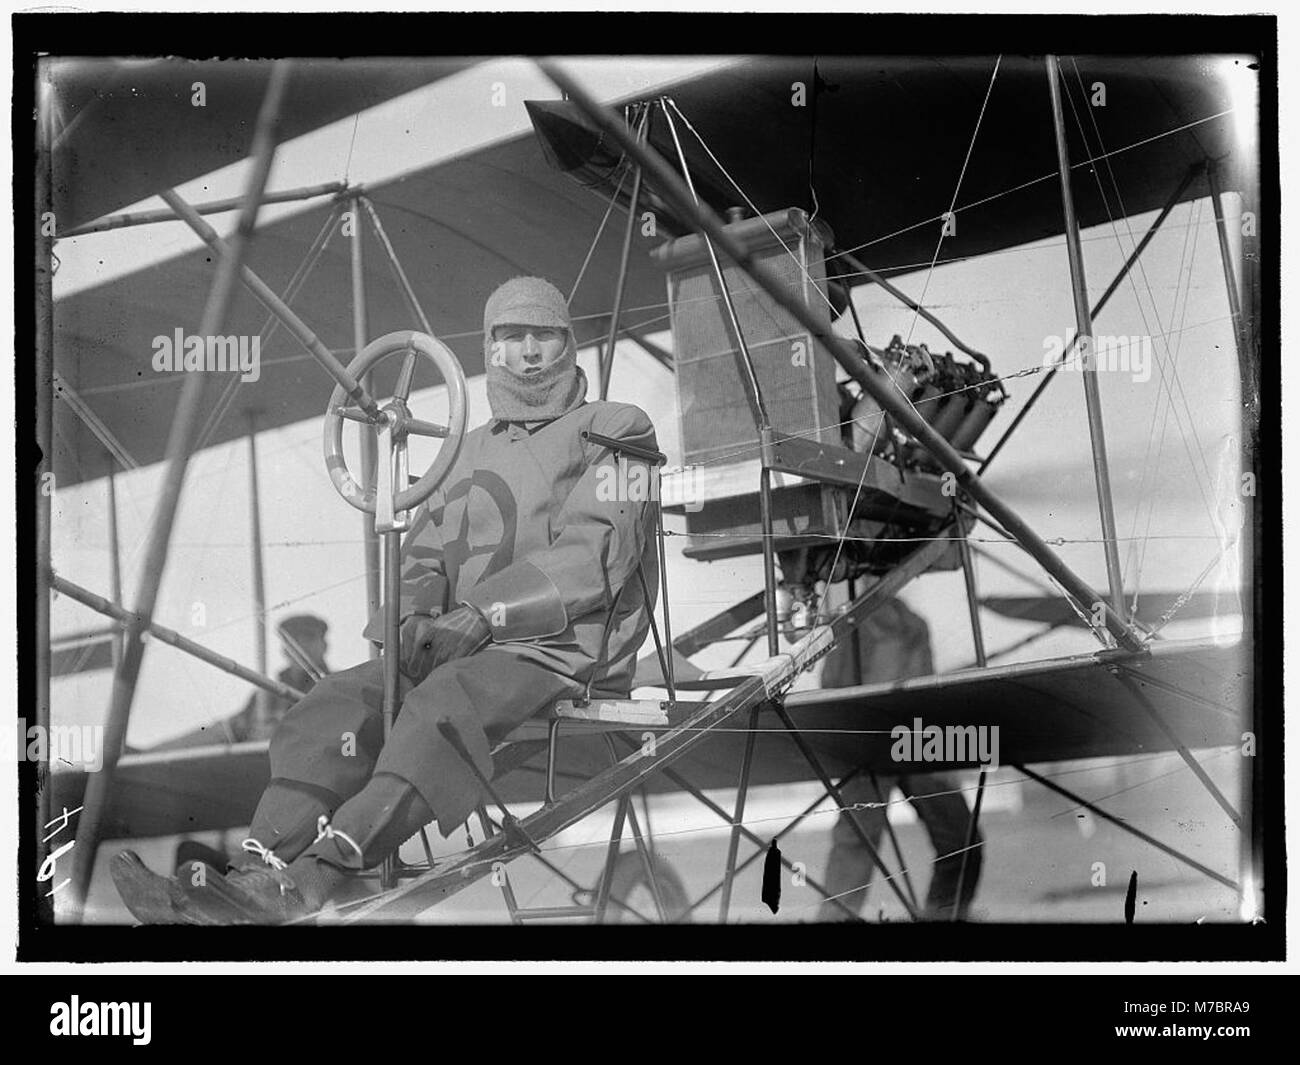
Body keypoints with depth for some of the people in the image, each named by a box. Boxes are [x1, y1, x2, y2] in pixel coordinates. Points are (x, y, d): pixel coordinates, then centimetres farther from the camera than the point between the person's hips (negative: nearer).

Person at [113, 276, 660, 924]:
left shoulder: (611, 433, 5)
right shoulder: (473, 451, 26)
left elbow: (593, 554, -10)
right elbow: (424, 554, 19)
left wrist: (478, 615, -18)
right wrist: (415, 616, -6)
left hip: (566, 648, -7)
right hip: (463, 647, 7)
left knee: (446, 704, -37)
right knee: (339, 703, -20)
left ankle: (305, 881, -50)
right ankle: (258, 867, -38)